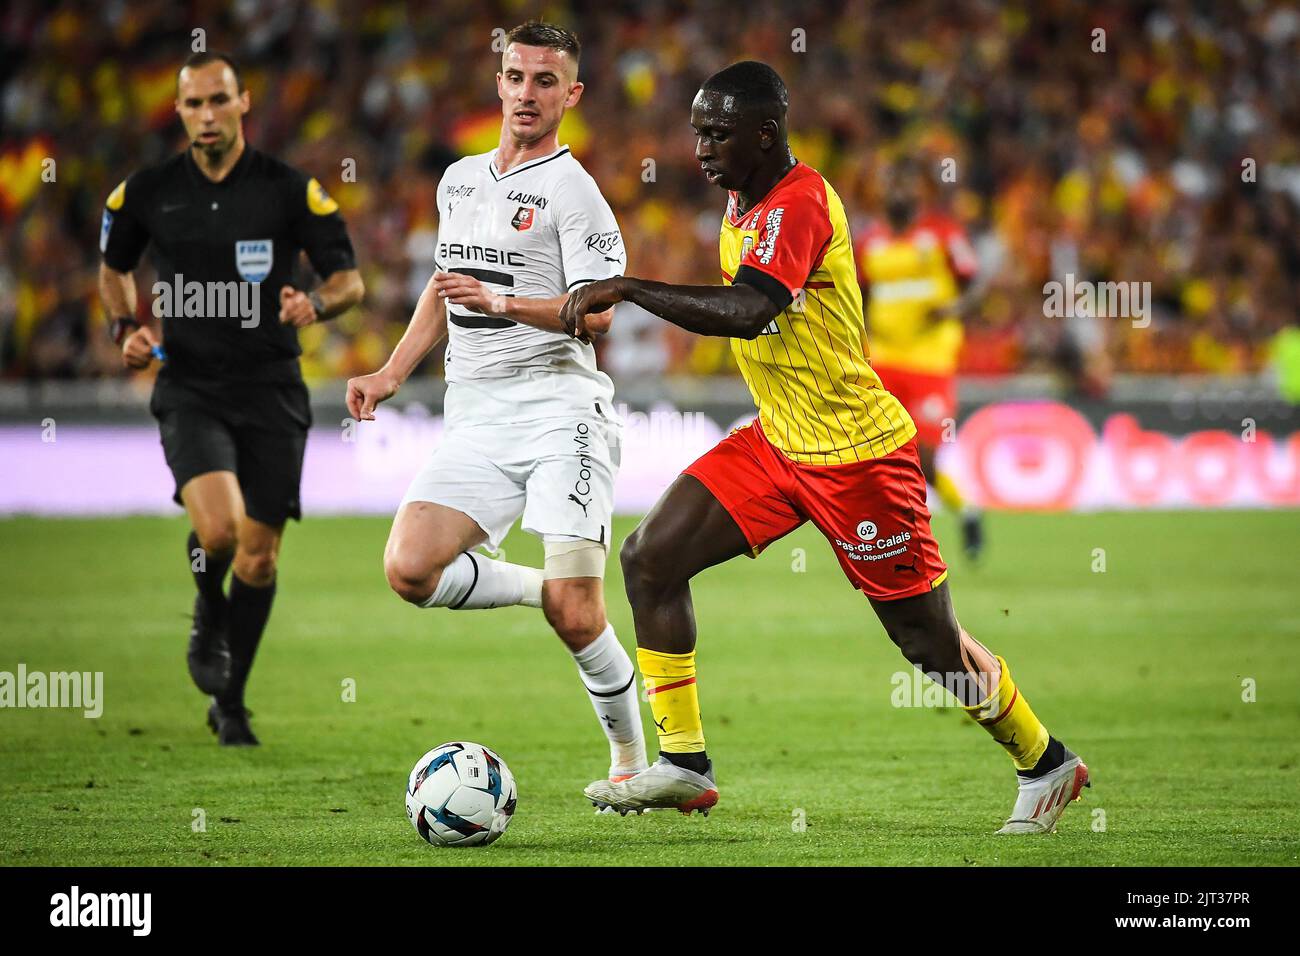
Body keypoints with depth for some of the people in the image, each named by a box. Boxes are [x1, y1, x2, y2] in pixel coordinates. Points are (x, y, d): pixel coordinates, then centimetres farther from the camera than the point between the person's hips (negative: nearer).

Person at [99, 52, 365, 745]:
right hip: (189, 389, -1)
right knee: (218, 527, -25)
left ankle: (229, 703, 23)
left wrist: (316, 304, -23)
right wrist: (126, 328, 1)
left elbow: (350, 279, -2)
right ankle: (209, 614, 11)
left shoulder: (291, 190, -4)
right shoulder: (146, 192, 0)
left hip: (272, 390, 1)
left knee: (258, 555, 4)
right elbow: (113, 267, 19)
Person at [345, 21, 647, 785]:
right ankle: (545, 589, 9)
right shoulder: (459, 179, 19)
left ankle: (632, 761, 7)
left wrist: (504, 303, -27)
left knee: (576, 618, -14)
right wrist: (393, 374, 21)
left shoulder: (571, 191, -3)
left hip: (559, 407, -6)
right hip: (476, 419, 6)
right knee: (409, 570, -15)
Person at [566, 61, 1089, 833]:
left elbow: (746, 312, -39)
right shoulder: (746, 200, 6)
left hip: (857, 452, -9)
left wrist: (626, 288, -37)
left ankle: (1047, 764, 23)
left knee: (928, 639, 1)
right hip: (775, 442, 9)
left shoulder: (797, 204, -24)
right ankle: (684, 766, 2)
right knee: (651, 560, -4)